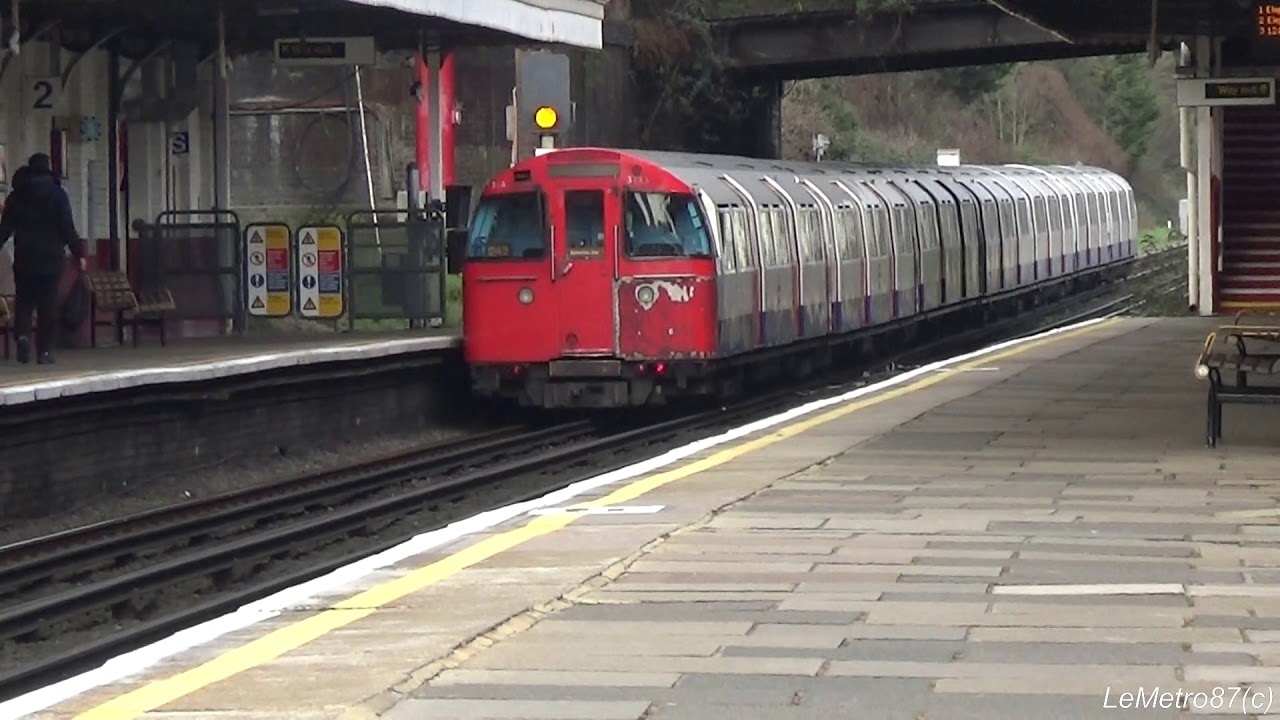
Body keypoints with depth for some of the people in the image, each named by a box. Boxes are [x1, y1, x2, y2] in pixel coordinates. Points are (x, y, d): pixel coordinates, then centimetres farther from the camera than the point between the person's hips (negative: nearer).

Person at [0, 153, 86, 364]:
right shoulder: (57, 194, -1)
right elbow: (68, 228, -6)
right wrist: (79, 253, -3)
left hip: (24, 258, 2)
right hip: (51, 258, -2)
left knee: (24, 301, 11)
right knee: (48, 305, 2)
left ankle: (22, 335, -15)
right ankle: (44, 350, 0)